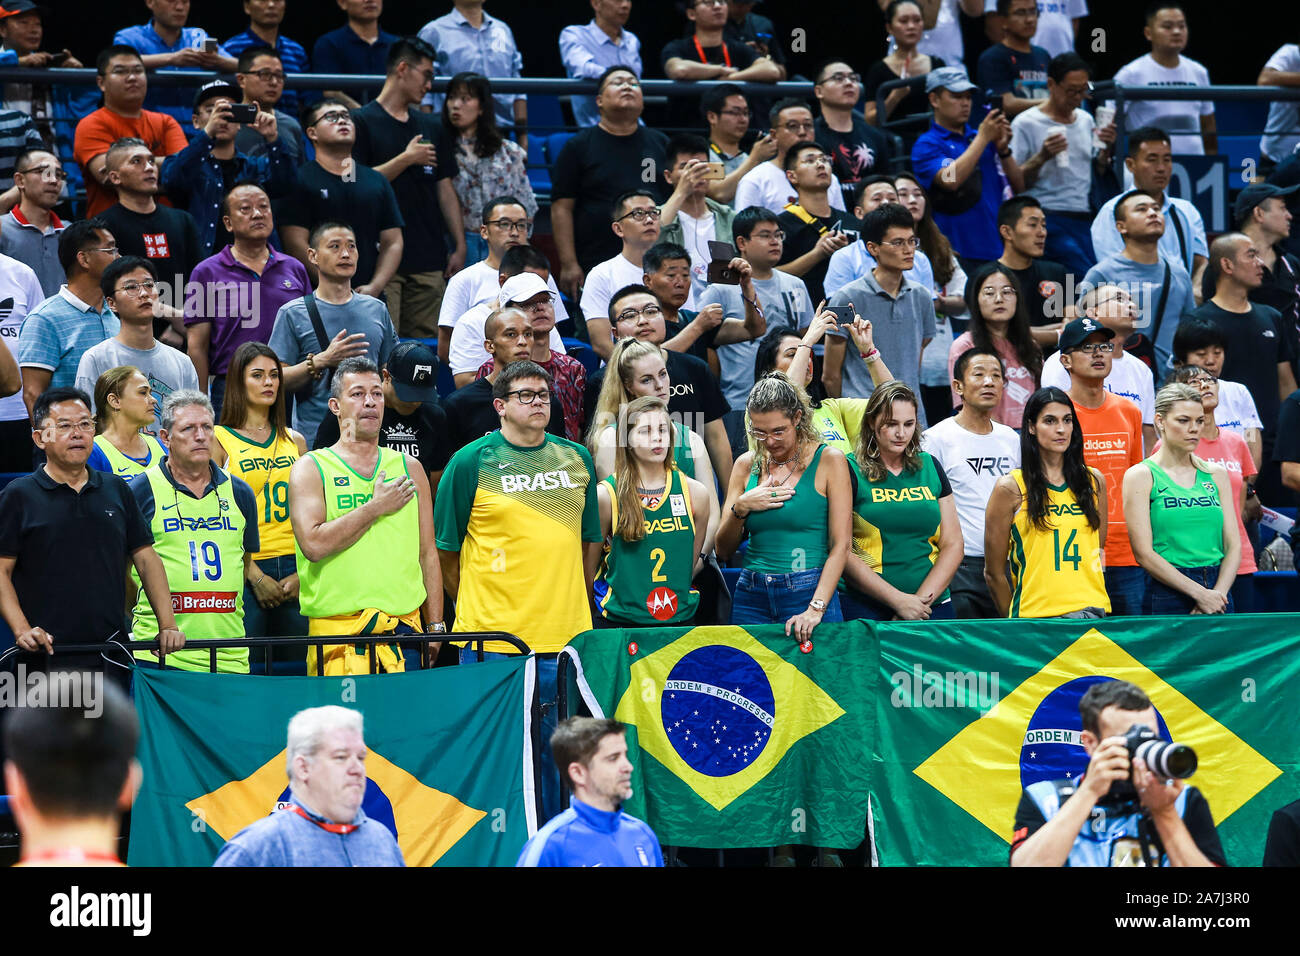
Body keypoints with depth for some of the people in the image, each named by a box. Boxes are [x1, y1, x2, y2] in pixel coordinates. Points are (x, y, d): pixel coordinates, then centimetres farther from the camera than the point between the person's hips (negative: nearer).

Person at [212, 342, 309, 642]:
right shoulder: (220, 440, 1)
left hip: (293, 571, 4)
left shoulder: (295, 441, 15)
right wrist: (255, 577, -11)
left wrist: (303, 572, -2)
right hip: (243, 570, -4)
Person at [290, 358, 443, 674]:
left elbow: (428, 555, 14)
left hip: (405, 623, 3)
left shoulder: (409, 469, 14)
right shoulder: (310, 468, 2)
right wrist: (376, 508, -10)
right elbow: (313, 544, -14)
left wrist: (435, 627, 8)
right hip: (337, 629, -3)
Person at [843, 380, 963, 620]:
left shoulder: (930, 467, 12)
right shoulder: (850, 471, -1)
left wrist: (922, 599, -6)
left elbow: (952, 545, 9)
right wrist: (899, 600, -14)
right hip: (866, 607, -4)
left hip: (932, 606, 4)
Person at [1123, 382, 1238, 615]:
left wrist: (1217, 593, -9)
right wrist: (1199, 593, -13)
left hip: (1218, 592, 4)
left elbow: (1233, 545, 8)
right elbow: (1144, 553, -8)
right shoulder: (1141, 476, -1)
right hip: (1167, 595, -4)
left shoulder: (1216, 474, 13)